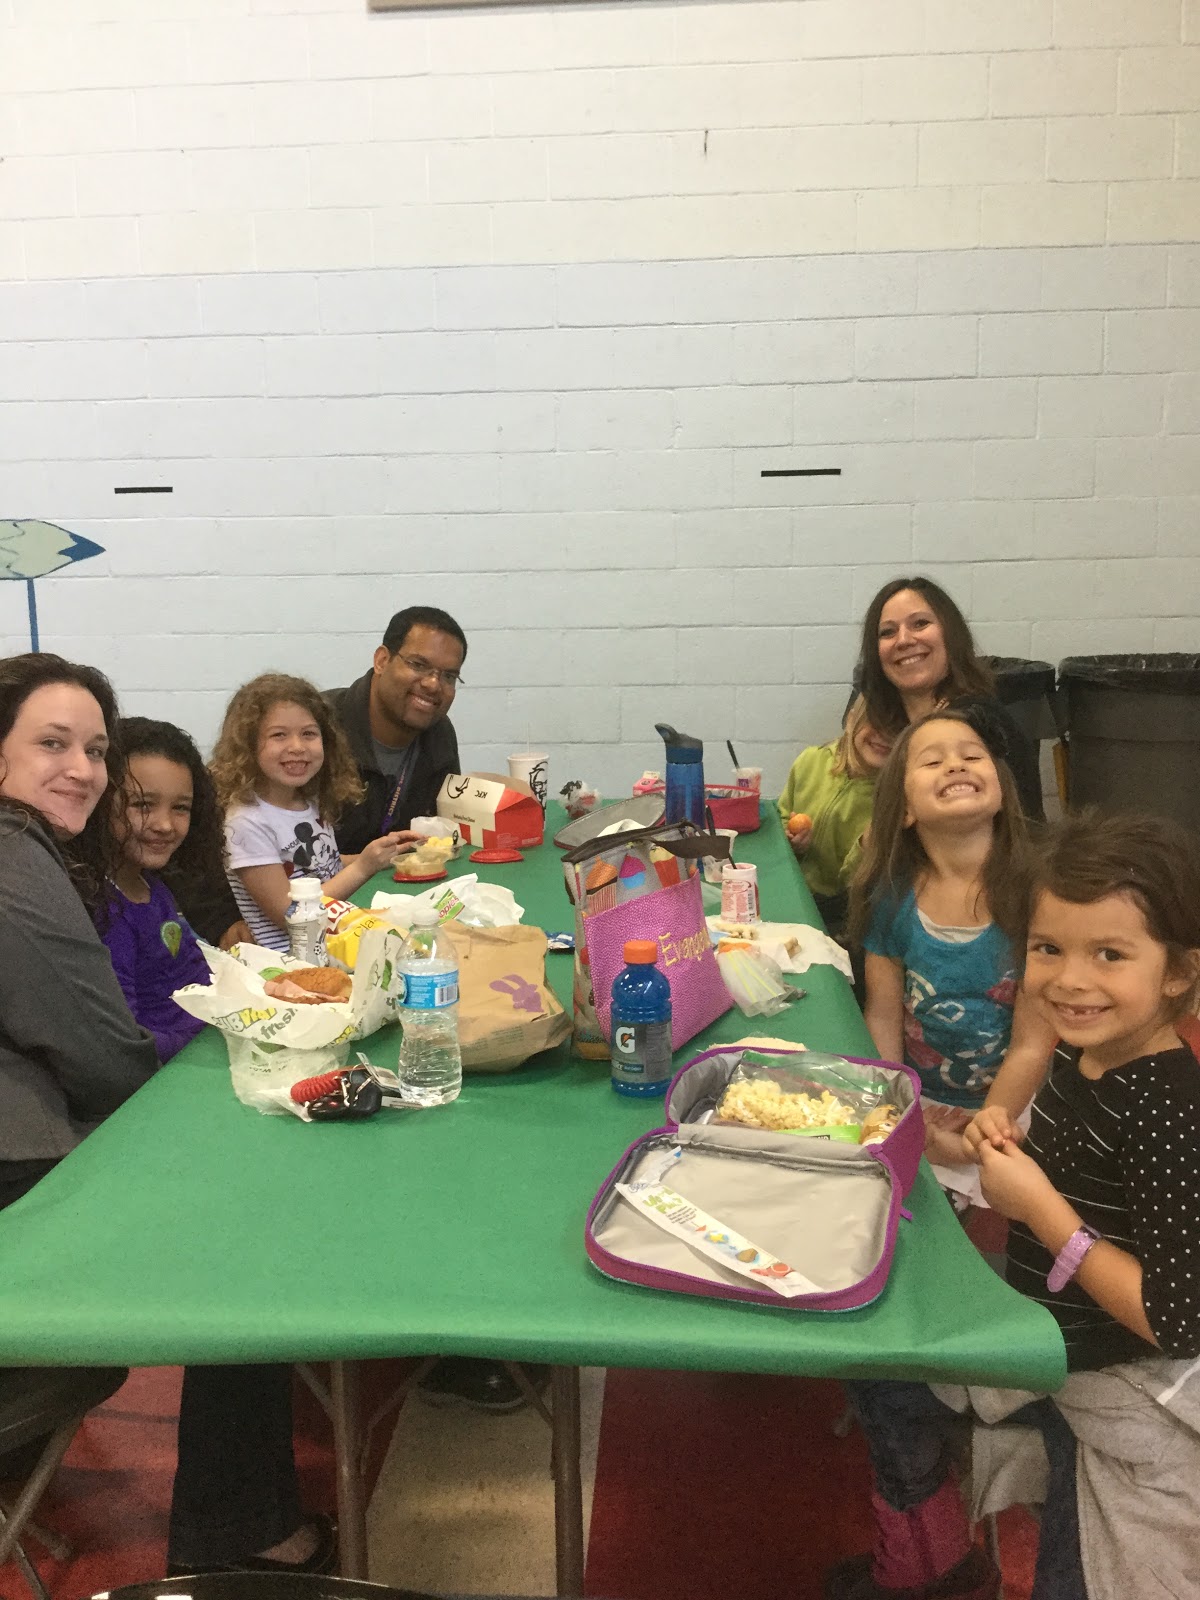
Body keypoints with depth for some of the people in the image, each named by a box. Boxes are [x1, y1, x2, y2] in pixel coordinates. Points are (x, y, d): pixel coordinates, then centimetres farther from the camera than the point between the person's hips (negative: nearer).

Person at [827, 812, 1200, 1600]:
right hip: (1052, 1340, 9)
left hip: (1124, 1396, -9)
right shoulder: (1083, 1055, -8)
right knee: (884, 1379, 23)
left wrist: (1038, 1206, -30)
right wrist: (1009, 1138, -10)